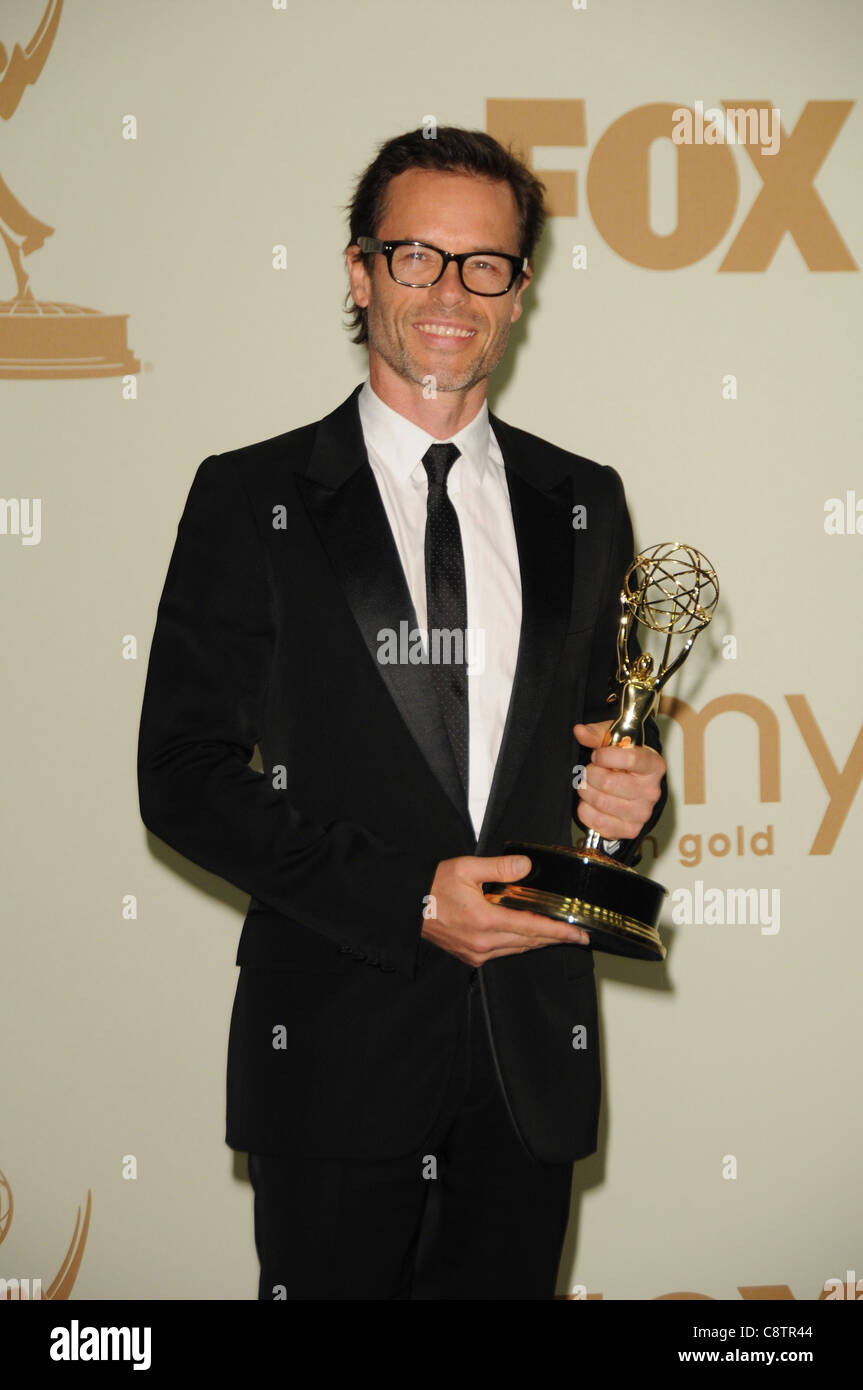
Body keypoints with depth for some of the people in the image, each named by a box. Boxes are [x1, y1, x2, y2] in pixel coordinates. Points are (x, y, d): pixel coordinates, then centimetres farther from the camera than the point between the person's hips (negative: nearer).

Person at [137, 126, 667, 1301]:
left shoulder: (583, 504, 10)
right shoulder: (252, 500, -2)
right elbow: (183, 775, -6)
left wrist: (626, 793, -5)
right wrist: (405, 898, -15)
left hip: (535, 1053, 3)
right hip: (335, 1049, -3)